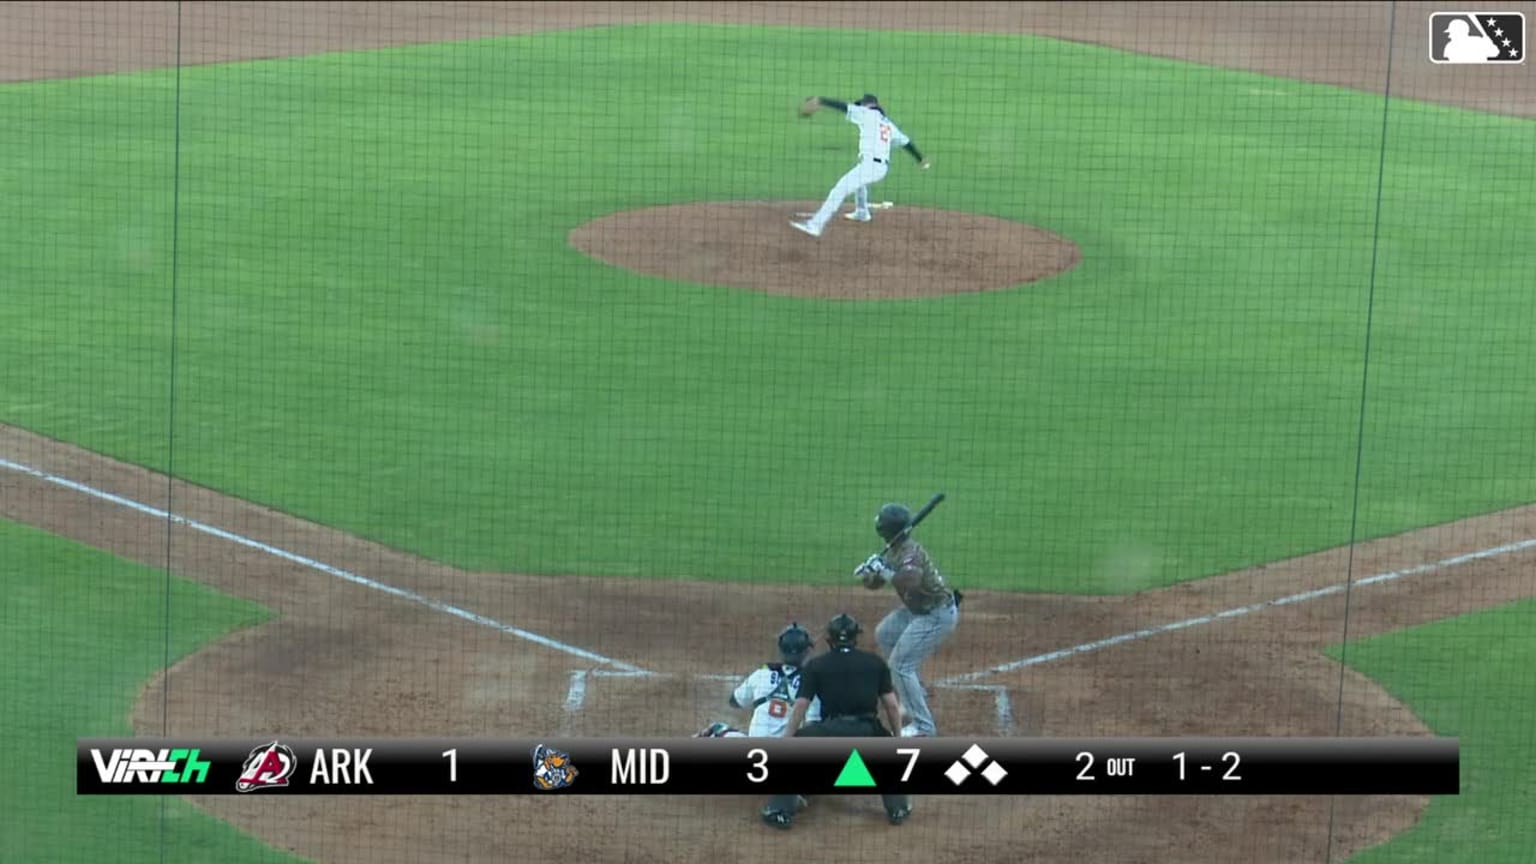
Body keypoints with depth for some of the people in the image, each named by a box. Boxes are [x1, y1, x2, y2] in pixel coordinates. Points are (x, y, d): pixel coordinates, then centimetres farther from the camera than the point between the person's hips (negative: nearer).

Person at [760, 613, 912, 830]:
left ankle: (781, 810, 11)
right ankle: (897, 807, 27)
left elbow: (800, 706, 4)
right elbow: (892, 706, 13)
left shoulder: (815, 666, 12)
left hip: (831, 731, -2)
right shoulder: (876, 662, 16)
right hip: (868, 733, 2)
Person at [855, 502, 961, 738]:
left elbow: (911, 581, -45)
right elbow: (875, 583, 10)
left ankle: (923, 726, -9)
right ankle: (914, 693, 36)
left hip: (938, 615, -11)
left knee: (900, 664, -12)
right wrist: (869, 573, -11)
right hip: (920, 610, 11)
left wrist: (885, 571, -35)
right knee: (884, 634, 27)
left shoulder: (909, 551, -25)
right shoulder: (893, 551, 4)